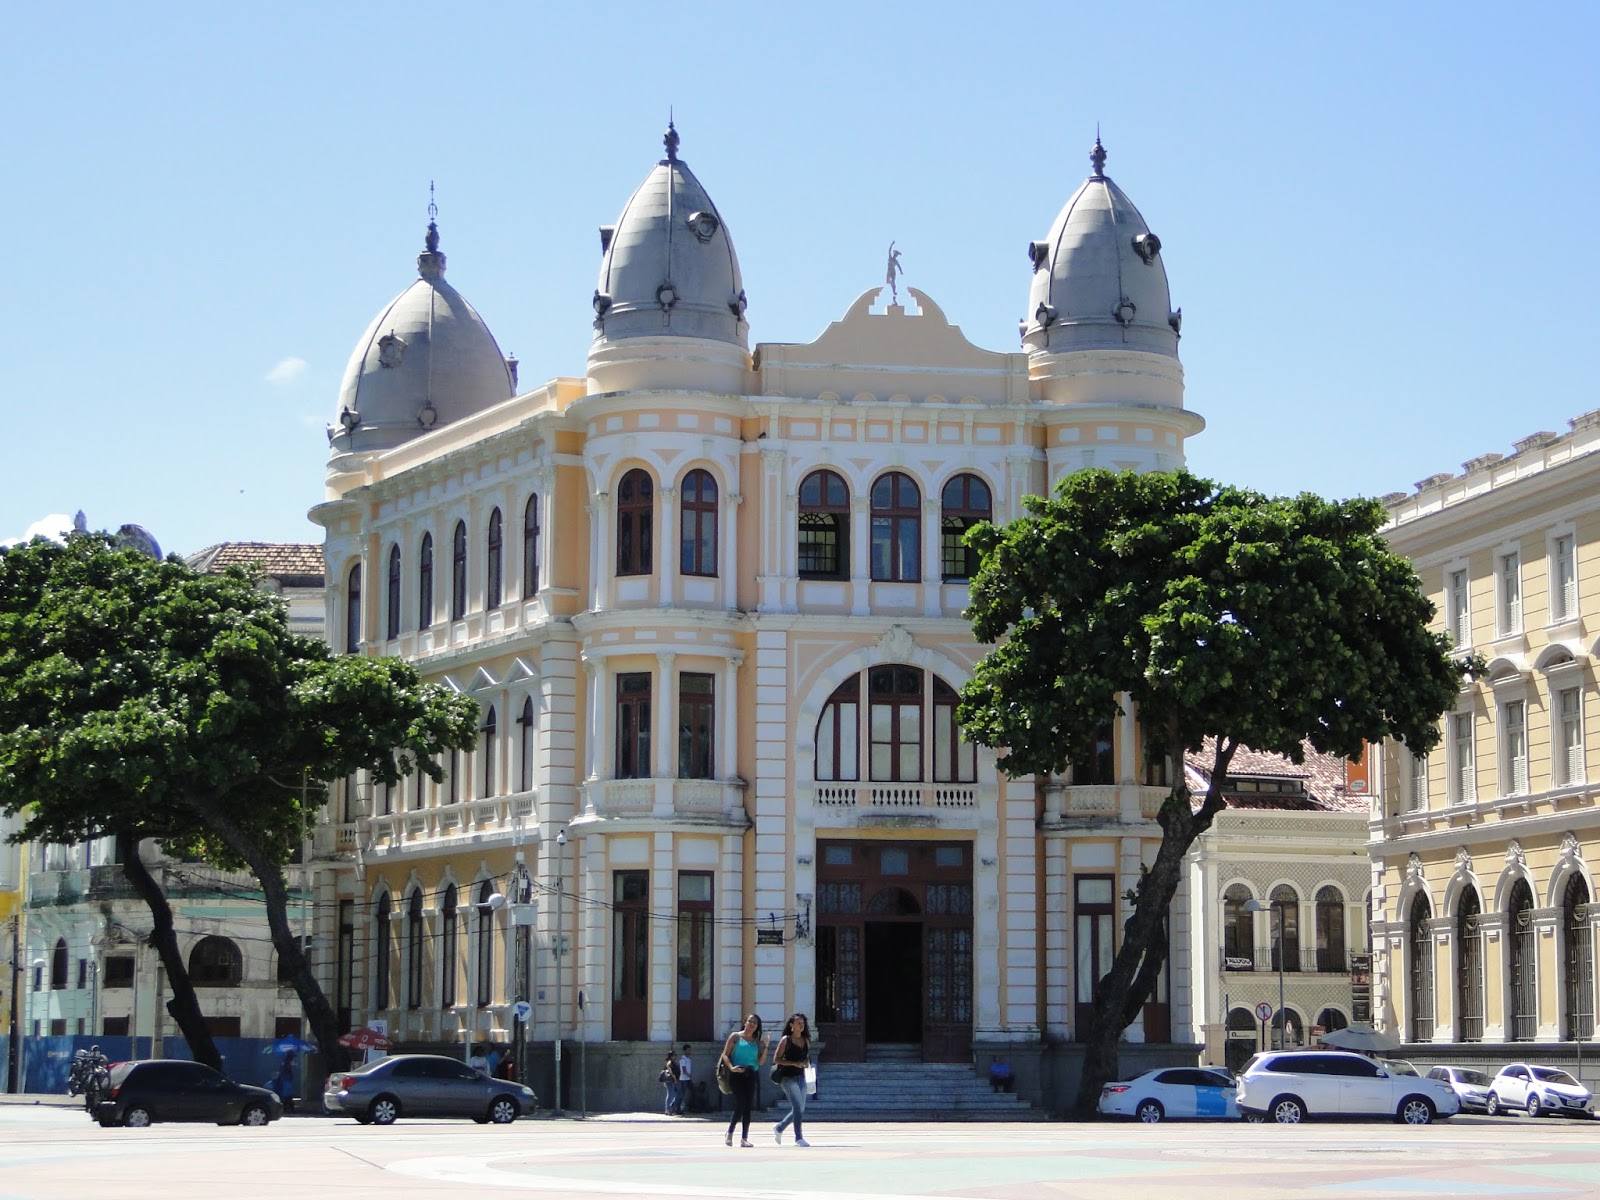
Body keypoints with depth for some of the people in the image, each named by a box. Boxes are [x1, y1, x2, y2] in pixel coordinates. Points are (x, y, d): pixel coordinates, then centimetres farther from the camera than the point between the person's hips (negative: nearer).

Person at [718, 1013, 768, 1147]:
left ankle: (744, 1138, 4)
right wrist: (731, 1067, -18)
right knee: (740, 1105, -13)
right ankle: (729, 1134, 2)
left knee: (748, 1107, 1)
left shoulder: (757, 1041, 13)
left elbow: (760, 1062, 8)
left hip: (750, 1075, 5)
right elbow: (725, 1055, -1)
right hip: (737, 1074, -4)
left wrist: (765, 1046, -2)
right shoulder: (736, 1036, 3)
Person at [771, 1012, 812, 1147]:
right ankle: (798, 1137, -10)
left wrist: (806, 1063, 0)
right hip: (788, 1077, -7)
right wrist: (794, 1063, -18)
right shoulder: (786, 1040, -5)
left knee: (800, 1109, 9)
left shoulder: (806, 1041, 12)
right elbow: (776, 1059, -9)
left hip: (800, 1077, 7)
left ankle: (779, 1128, 29)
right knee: (798, 1106, -15)